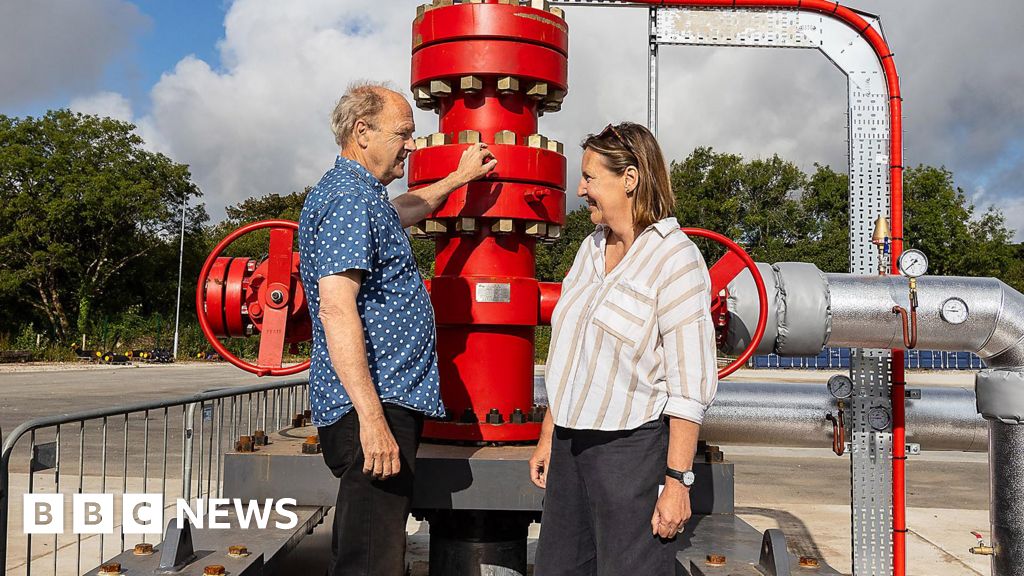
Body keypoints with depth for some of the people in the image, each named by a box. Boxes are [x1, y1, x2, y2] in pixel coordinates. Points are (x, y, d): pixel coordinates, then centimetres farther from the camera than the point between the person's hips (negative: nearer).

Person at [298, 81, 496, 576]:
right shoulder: (349, 196, -13)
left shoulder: (361, 195, 20)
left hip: (385, 405, 11)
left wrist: (461, 177, 51)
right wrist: (372, 418, -28)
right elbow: (336, 308, -24)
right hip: (374, 407, -11)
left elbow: (403, 211, 45)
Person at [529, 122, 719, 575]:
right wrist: (548, 437, 18)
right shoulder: (591, 249, 11)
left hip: (633, 448, -7)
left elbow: (690, 385, -16)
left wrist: (677, 481, -18)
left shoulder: (675, 258, -12)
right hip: (572, 447, 7)